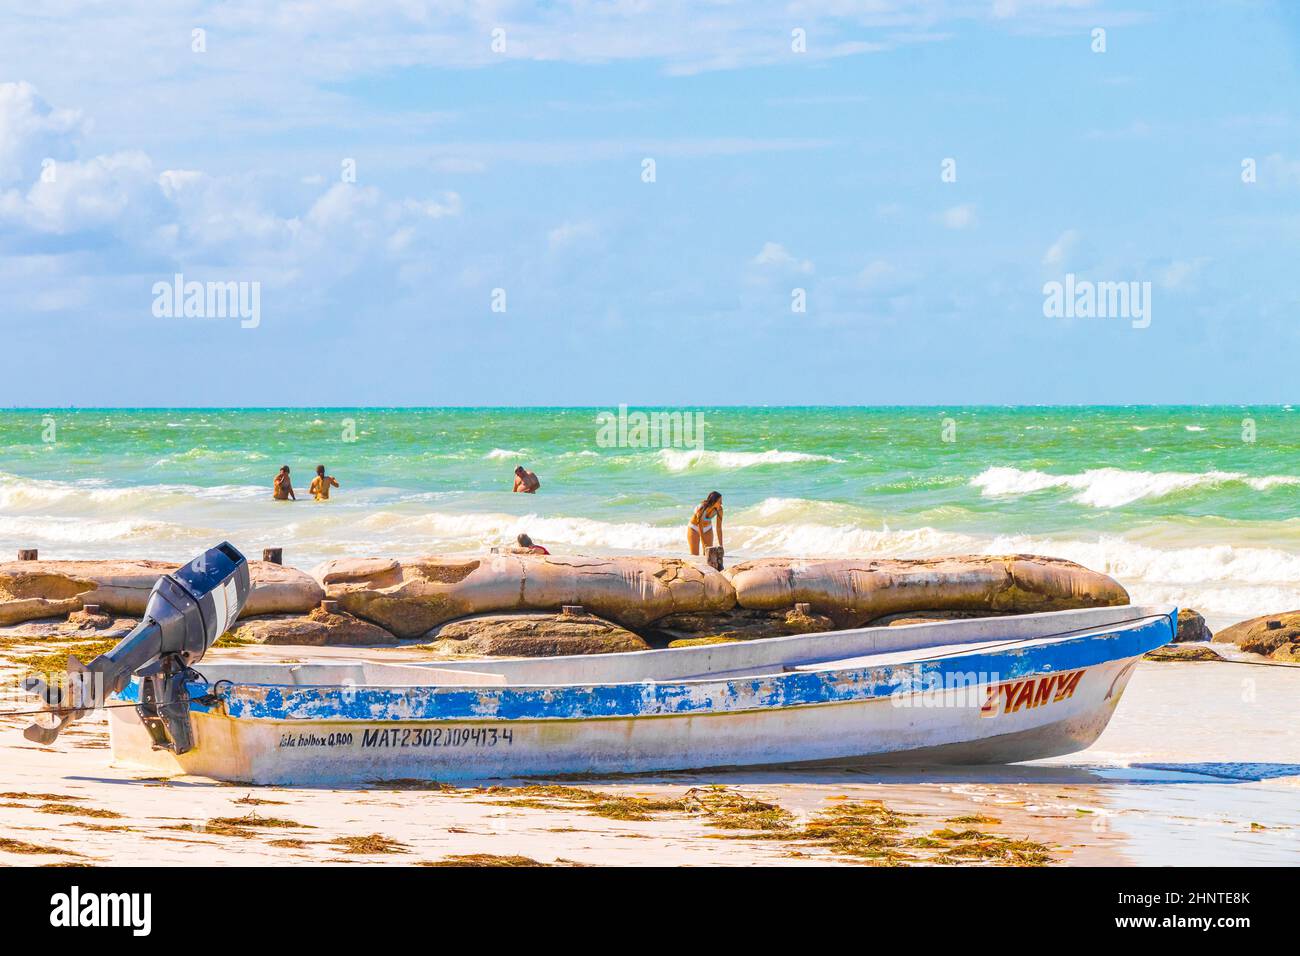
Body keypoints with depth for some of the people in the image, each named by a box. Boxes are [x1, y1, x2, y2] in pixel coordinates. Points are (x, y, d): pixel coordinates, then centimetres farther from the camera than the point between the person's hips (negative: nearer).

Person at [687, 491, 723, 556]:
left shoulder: (719, 510, -23)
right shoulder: (701, 509, -35)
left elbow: (719, 528, -16)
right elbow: (700, 529, -32)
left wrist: (720, 545, -18)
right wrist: (705, 545, -33)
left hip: (707, 529, 4)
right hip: (694, 528, -4)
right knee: (694, 555, -7)